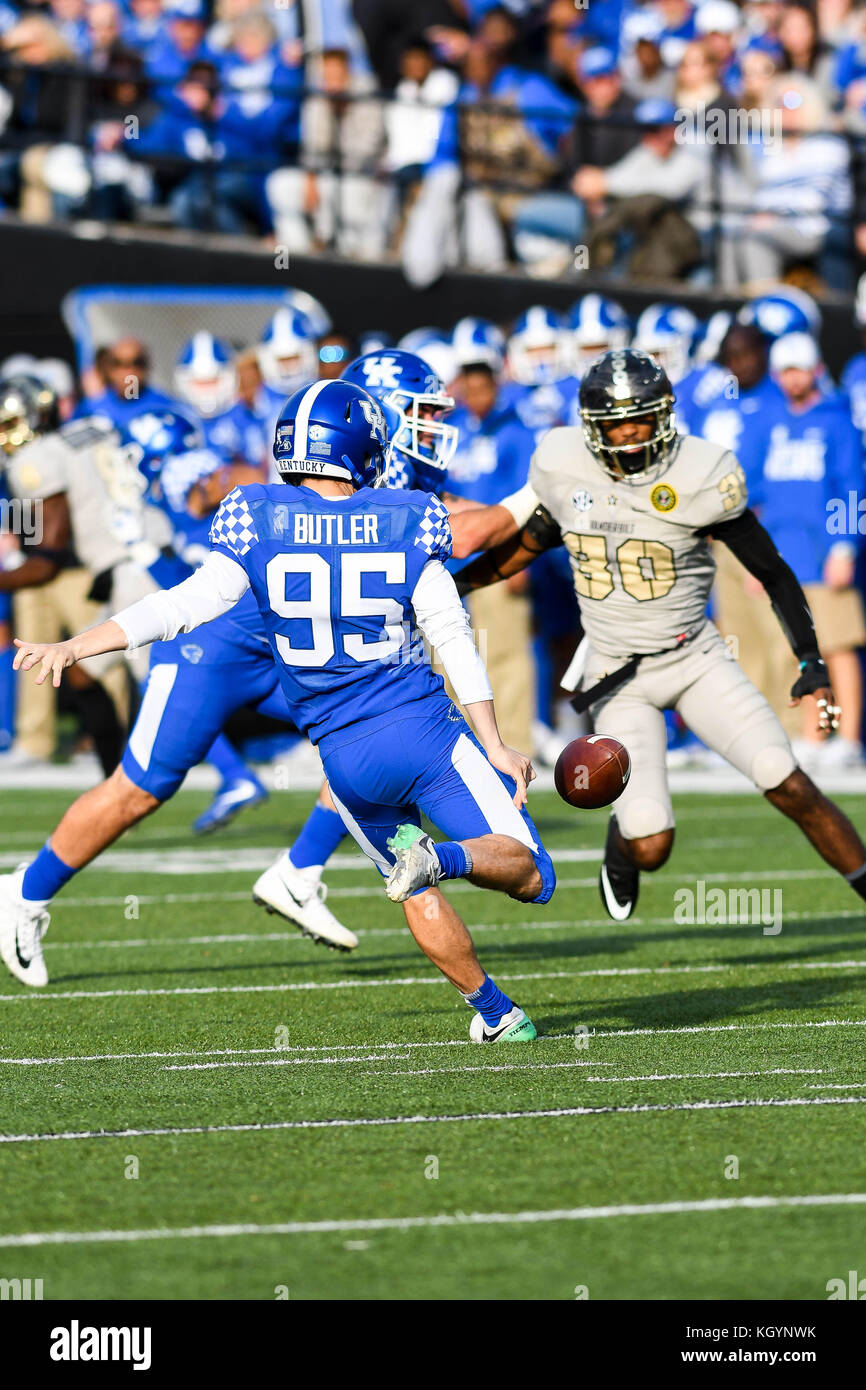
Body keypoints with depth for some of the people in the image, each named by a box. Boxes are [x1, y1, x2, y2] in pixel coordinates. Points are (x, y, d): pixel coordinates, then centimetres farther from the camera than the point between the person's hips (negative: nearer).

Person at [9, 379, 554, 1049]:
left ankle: (496, 1011, 18)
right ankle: (445, 858, -29)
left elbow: (188, 604, -8)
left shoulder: (258, 521, -4)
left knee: (418, 895, 23)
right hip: (425, 731, -2)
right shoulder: (405, 522, -3)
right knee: (530, 874, 0)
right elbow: (453, 639, -1)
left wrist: (73, 648, -4)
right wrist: (496, 746, 5)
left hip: (344, 755, 2)